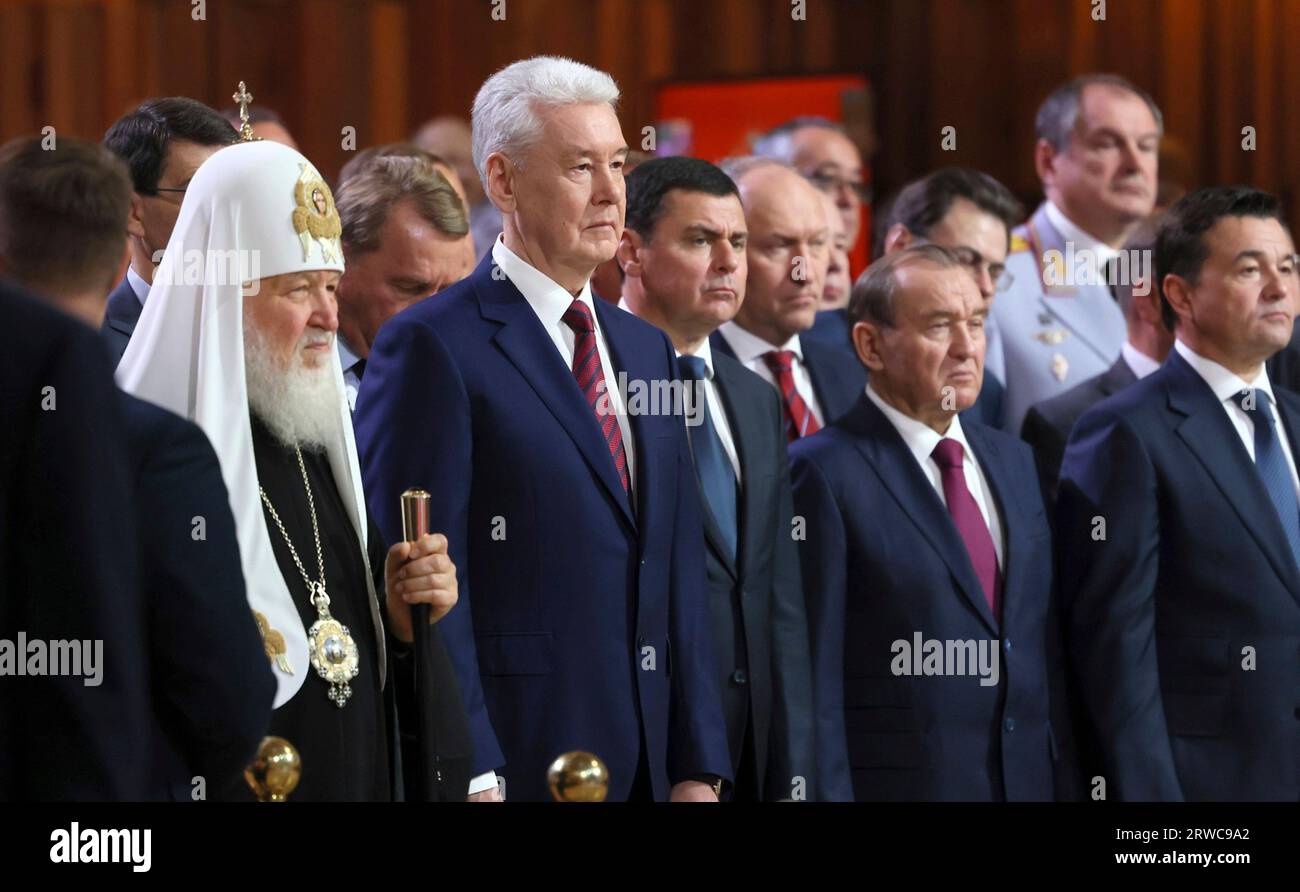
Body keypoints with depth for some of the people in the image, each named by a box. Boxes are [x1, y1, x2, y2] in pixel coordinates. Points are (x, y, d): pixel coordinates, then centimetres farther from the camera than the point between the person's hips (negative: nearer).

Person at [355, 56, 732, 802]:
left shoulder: (647, 349, 16)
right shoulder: (434, 348, -7)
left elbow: (679, 572, 15)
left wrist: (699, 769, 8)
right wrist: (472, 777, -18)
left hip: (648, 764, 6)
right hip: (517, 762, -6)